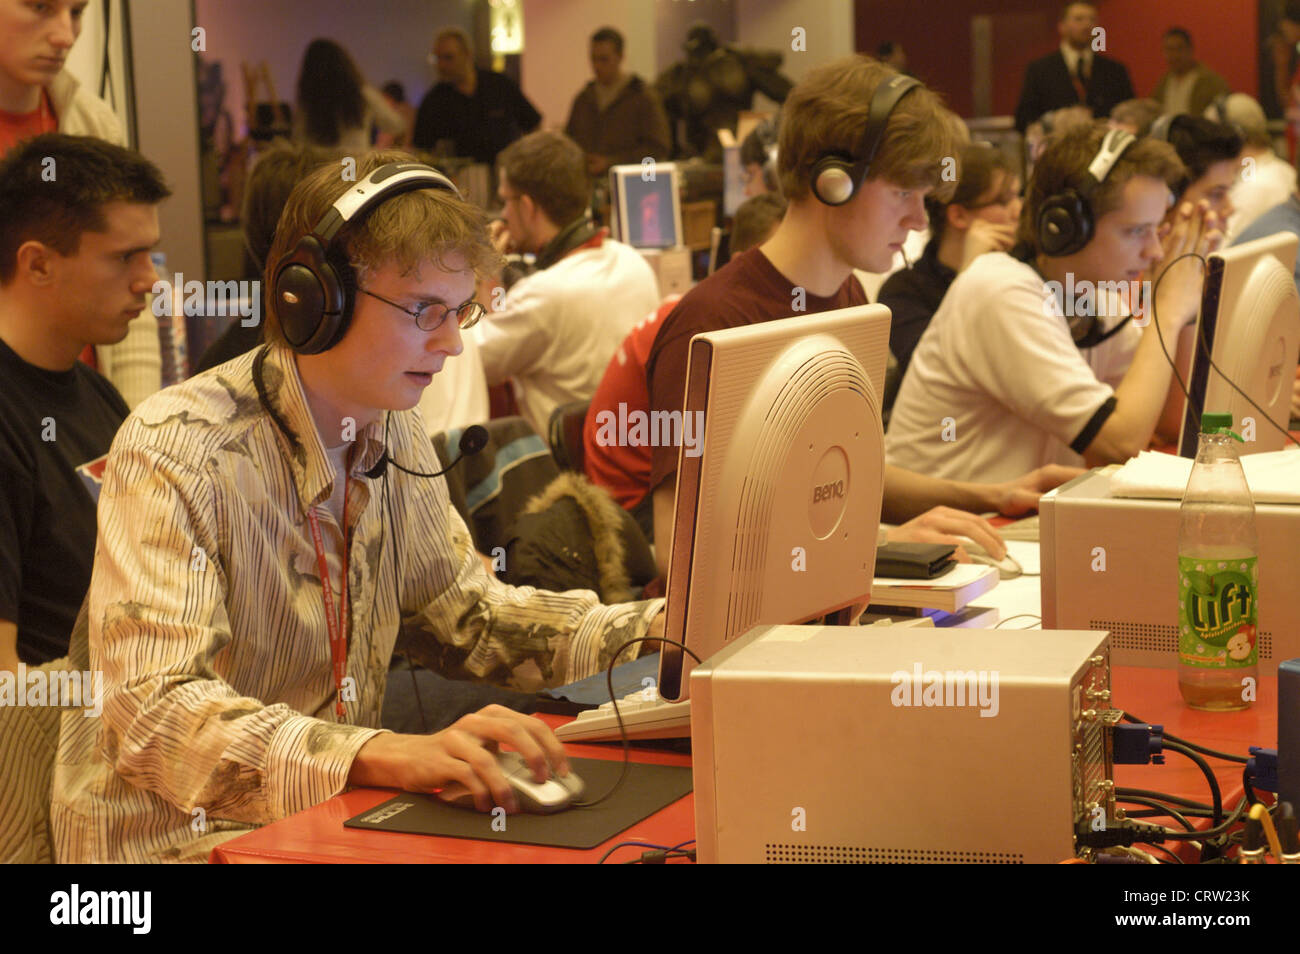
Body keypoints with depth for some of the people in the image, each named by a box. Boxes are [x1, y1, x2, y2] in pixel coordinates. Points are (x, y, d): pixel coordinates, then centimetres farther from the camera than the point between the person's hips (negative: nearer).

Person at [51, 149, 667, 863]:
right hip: (177, 839, -7)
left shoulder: (395, 437, 5)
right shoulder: (175, 450, -21)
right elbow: (154, 716, -31)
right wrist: (387, 755, -44)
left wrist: (654, 630, 2)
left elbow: (467, 614, 17)